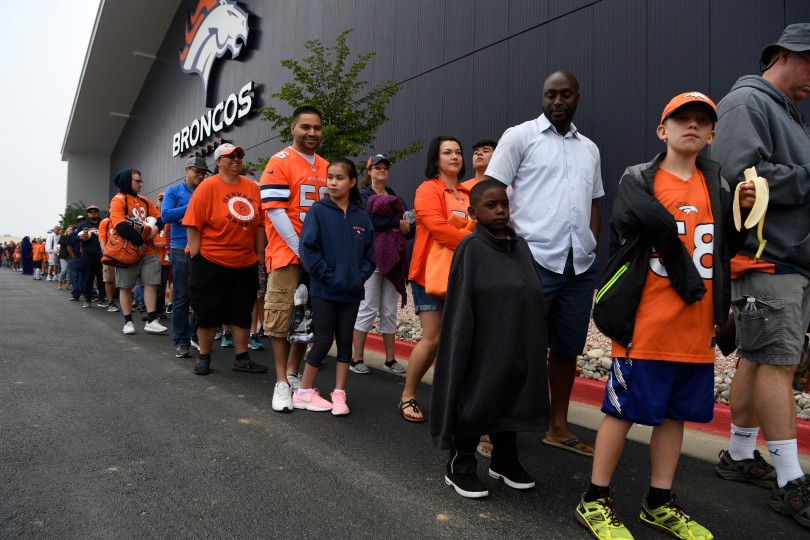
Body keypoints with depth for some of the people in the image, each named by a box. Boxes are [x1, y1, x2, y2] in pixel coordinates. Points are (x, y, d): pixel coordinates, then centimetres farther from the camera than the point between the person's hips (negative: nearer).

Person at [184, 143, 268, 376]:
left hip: (245, 264, 4)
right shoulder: (207, 187, -6)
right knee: (209, 311, 6)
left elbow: (259, 224, 8)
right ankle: (203, 357, 22)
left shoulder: (252, 187, 5)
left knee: (242, 311, 10)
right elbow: (193, 226, -9)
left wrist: (259, 255, 7)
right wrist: (196, 260, -12)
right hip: (211, 263, -4)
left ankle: (242, 358, 21)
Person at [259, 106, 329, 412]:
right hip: (288, 255, -6)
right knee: (282, 317, -1)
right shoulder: (280, 163, -5)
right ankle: (282, 383, 9)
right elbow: (274, 210, -12)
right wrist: (301, 249, -15)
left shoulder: (326, 168, 14)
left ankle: (293, 373, 24)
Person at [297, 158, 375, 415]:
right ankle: (304, 392, 19)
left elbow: (369, 253, 8)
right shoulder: (319, 210, -5)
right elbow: (308, 247, -11)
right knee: (324, 341, 2)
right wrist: (328, 276, -15)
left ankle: (339, 394, 19)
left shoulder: (361, 216, 5)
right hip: (324, 290, -3)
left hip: (352, 292, 4)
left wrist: (360, 276, -7)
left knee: (345, 340, 8)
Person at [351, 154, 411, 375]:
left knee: (390, 311, 7)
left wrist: (395, 226, -8)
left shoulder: (397, 198, 20)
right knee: (368, 309, -5)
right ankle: (357, 359, 5)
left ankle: (390, 360, 14)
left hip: (393, 259, 5)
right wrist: (397, 223, -6)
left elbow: (411, 229, 11)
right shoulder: (362, 196, 5)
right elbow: (368, 222, -13)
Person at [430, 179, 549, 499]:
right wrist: (463, 349, -15)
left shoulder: (520, 246, 8)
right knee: (475, 403, 5)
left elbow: (535, 299, 11)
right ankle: (459, 466, 23)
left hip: (517, 348, 6)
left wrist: (534, 347, 8)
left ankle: (504, 460, 36)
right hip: (483, 348, -6)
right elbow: (461, 306, -11)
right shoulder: (471, 248, -8)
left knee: (512, 400, 16)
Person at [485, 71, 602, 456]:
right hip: (534, 261, -6)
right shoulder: (520, 136, 2)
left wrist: (591, 249, 10)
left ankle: (558, 427, 26)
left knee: (568, 347, 12)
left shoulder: (589, 149, 19)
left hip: (580, 265, 6)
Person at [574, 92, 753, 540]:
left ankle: (659, 504, 31)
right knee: (623, 409, 2)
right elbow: (657, 225, -19)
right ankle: (594, 502, 17)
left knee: (675, 413, 14)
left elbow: (728, 247, 13)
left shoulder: (717, 184, 14)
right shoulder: (638, 180, -2)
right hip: (646, 323, -6)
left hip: (695, 326, 6)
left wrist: (741, 211, -2)